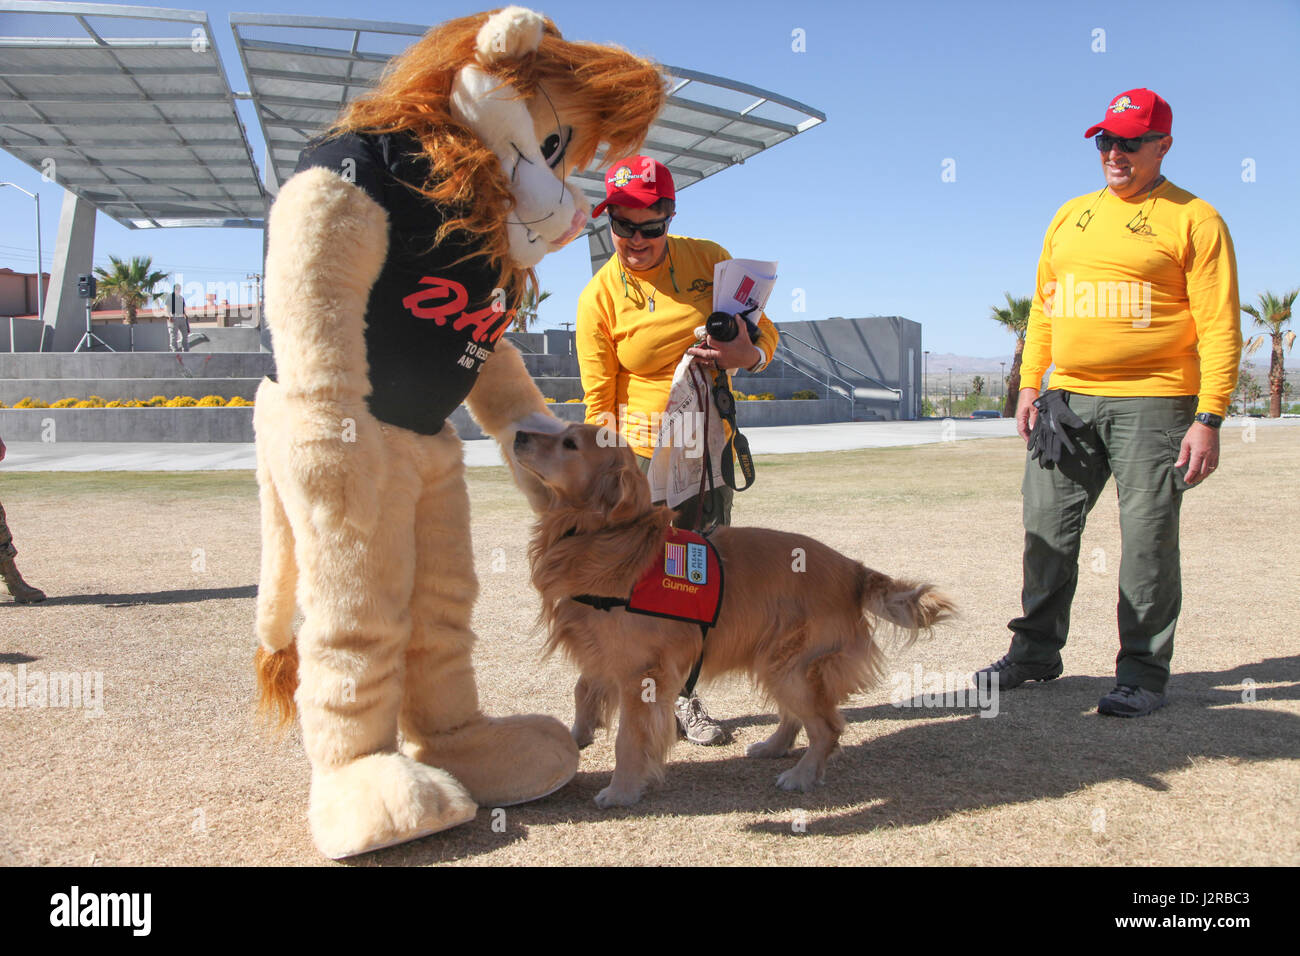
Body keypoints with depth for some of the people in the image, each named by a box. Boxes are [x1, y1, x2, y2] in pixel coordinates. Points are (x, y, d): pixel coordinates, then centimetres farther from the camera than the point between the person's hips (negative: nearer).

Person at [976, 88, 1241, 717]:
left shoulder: (1193, 220, -1)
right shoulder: (1070, 217, 16)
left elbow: (1219, 326, -6)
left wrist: (1209, 417, -14)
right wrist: (1030, 386, 10)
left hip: (1153, 404, -5)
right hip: (1068, 401, 5)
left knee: (1147, 539, -1)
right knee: (1047, 530, 8)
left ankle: (1143, 673, 12)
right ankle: (1036, 652, 22)